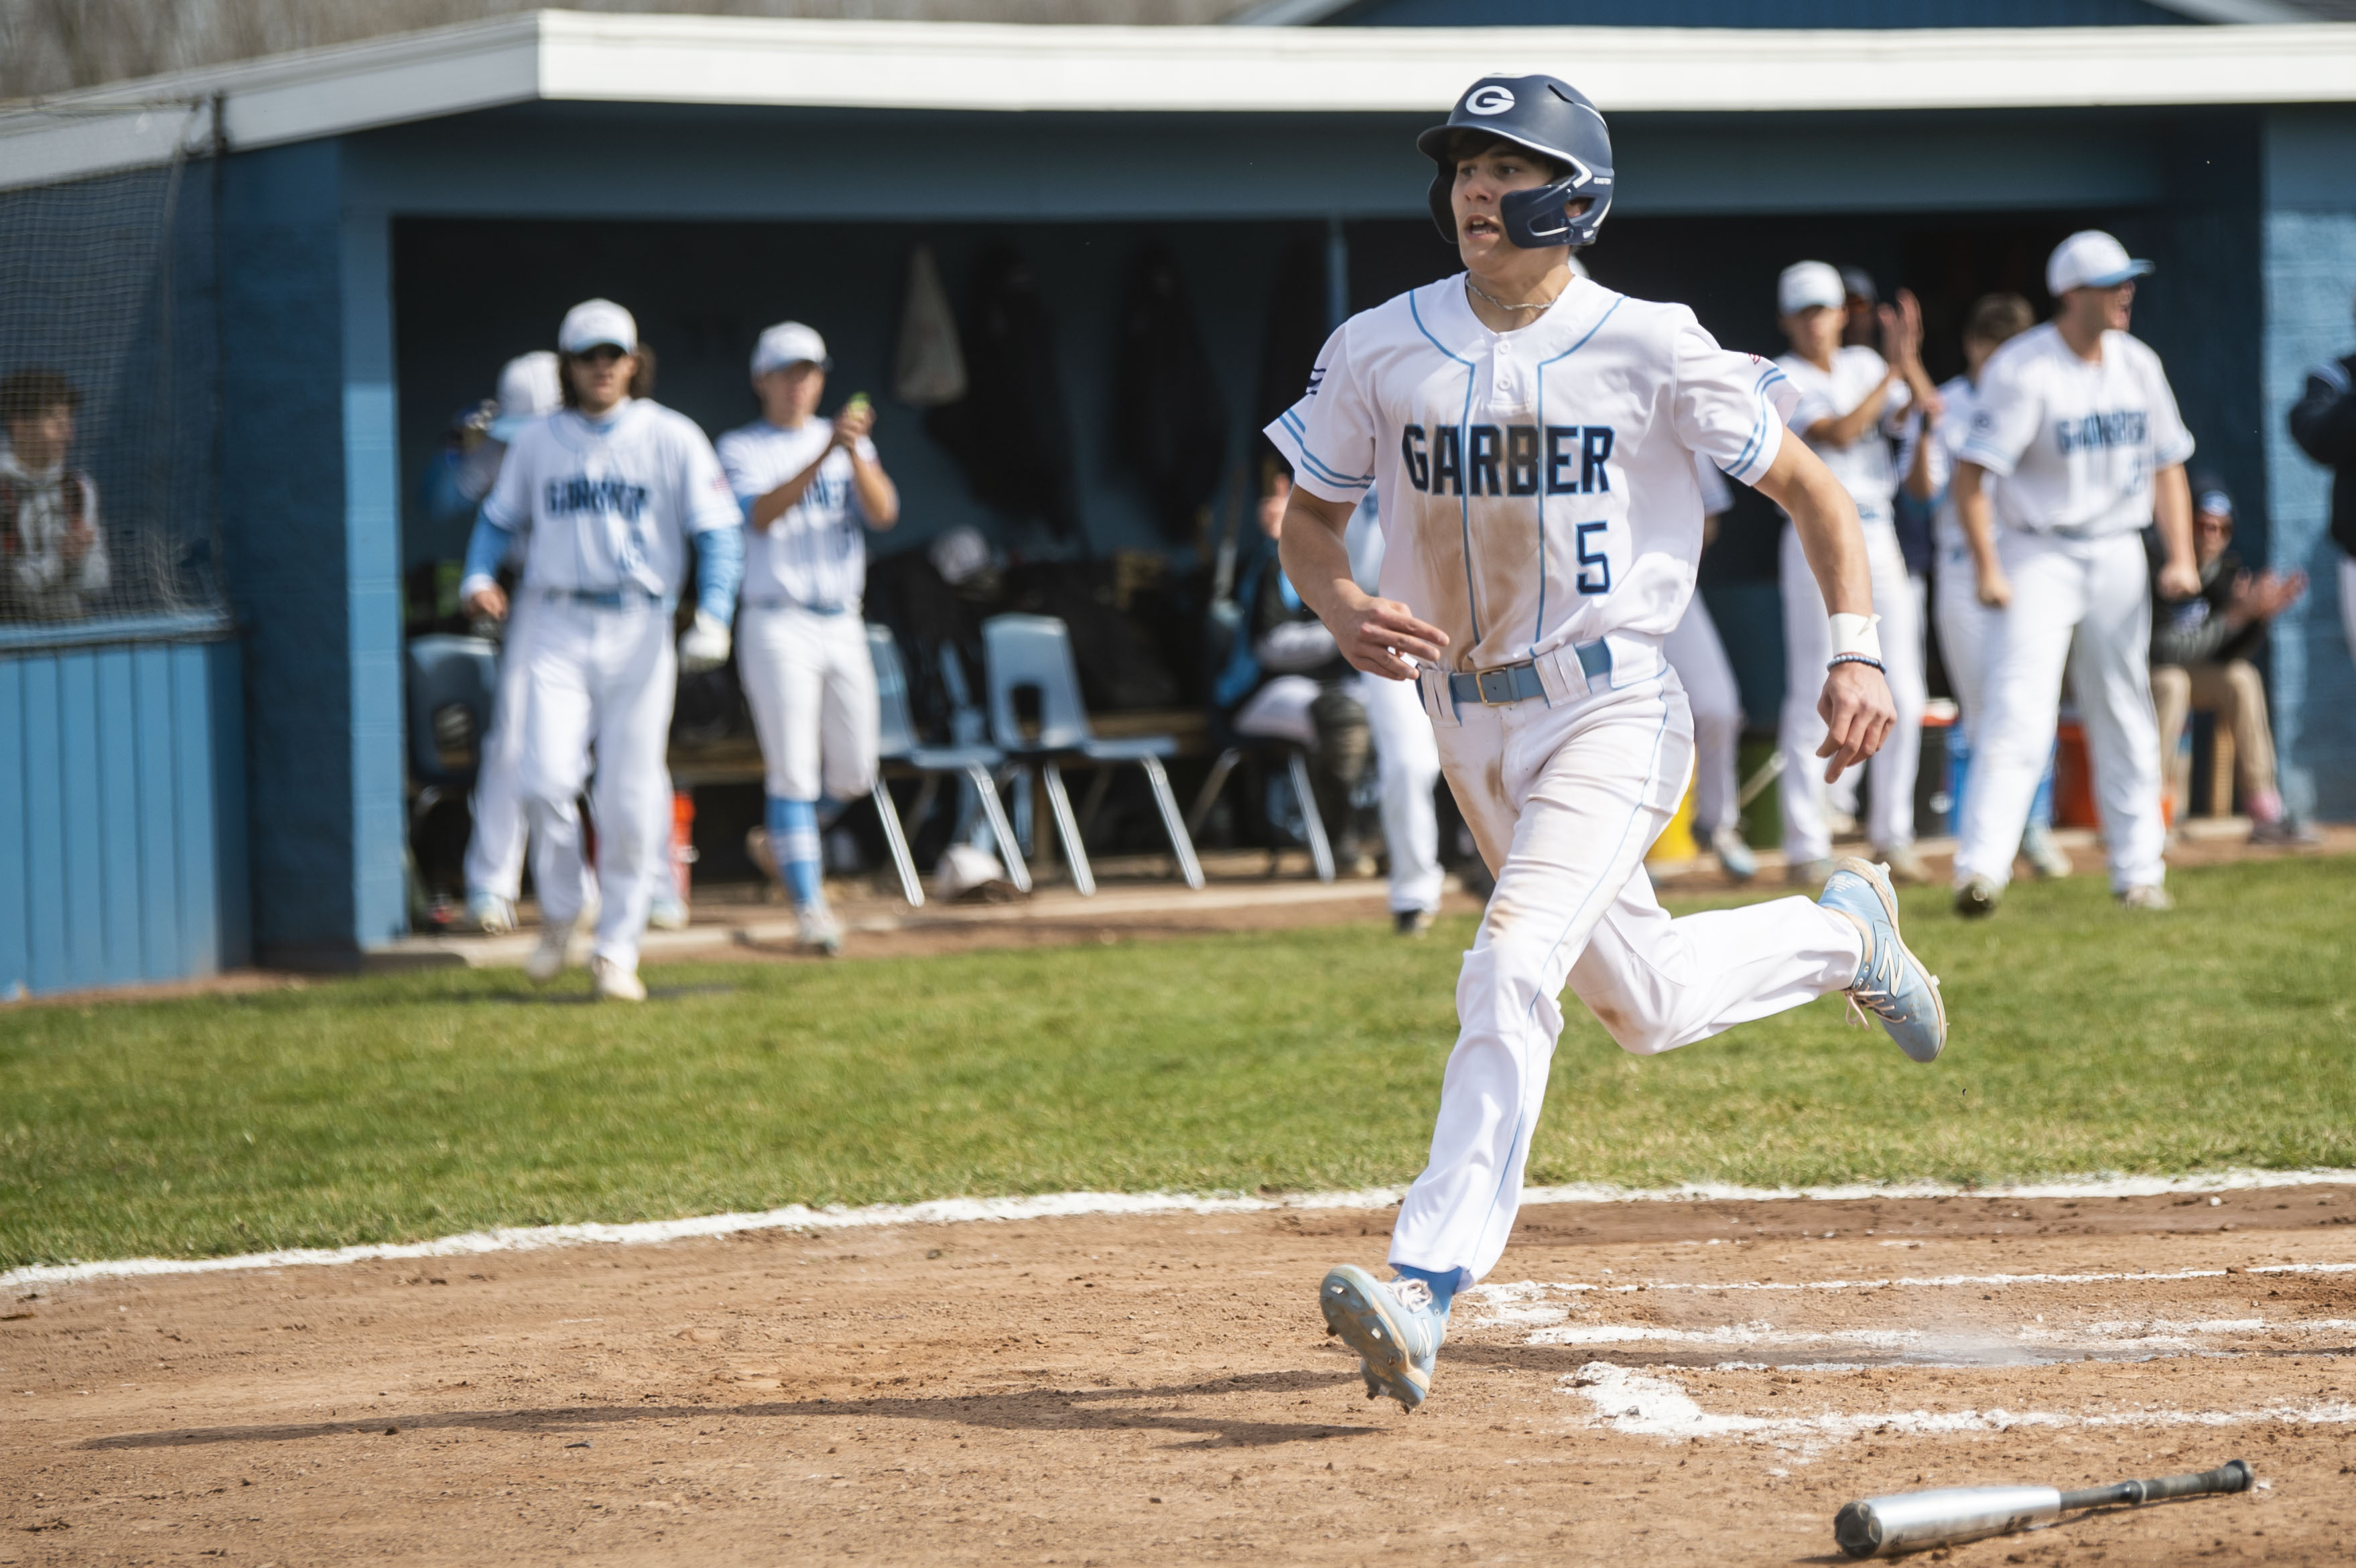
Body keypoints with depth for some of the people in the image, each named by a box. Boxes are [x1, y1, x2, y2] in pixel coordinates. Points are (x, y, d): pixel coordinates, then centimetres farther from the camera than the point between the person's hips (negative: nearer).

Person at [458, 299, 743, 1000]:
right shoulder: (537, 442, 10)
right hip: (556, 628, 1)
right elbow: (500, 518, 20)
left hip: (638, 630, -1)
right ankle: (559, 915, 9)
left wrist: (714, 614, -15)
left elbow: (720, 531, 0)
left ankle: (616, 950, 9)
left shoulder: (671, 438, 3)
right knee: (547, 779, -15)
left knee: (630, 800, -2)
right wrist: (478, 576, -1)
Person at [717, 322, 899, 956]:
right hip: (779, 625, -5)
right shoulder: (741, 449, 0)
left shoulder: (848, 442, 11)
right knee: (794, 776, -10)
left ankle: (785, 838, 36)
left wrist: (855, 453, -22)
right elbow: (761, 515, -20)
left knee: (853, 774, 9)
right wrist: (824, 453, -30)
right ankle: (809, 907, -8)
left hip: (844, 625, 5)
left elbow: (883, 512, -5)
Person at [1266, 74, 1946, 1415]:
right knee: (1646, 1005, 18)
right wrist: (1342, 609, -14)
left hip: (1610, 712, -5)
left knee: (1513, 969, -25)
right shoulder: (1381, 351, -2)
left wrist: (1858, 649, -17)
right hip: (1470, 722, 5)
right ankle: (1841, 933, 47)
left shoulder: (1651, 351, -12)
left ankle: (1426, 1292, -29)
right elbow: (1310, 519, 9)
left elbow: (1809, 487, -3)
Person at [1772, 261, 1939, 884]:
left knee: (1903, 696, 3)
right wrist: (1892, 372, -19)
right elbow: (1836, 435, -17)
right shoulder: (1782, 381, -3)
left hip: (1878, 537, 5)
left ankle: (1892, 834, 15)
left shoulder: (1865, 366, 12)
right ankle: (1806, 848, 1)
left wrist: (1910, 364, -13)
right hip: (1818, 544, -5)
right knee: (1812, 698, -5)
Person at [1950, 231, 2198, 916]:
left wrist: (2180, 556, 4)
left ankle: (2139, 872, 18)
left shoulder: (2139, 366, 6)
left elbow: (2166, 464, 14)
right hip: (2037, 556, -6)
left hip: (2117, 557, 6)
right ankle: (1981, 868, -22)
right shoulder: (2021, 369, -14)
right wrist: (1986, 568, -21)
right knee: (2019, 713, -16)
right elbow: (1972, 471, -15)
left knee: (2125, 718, 10)